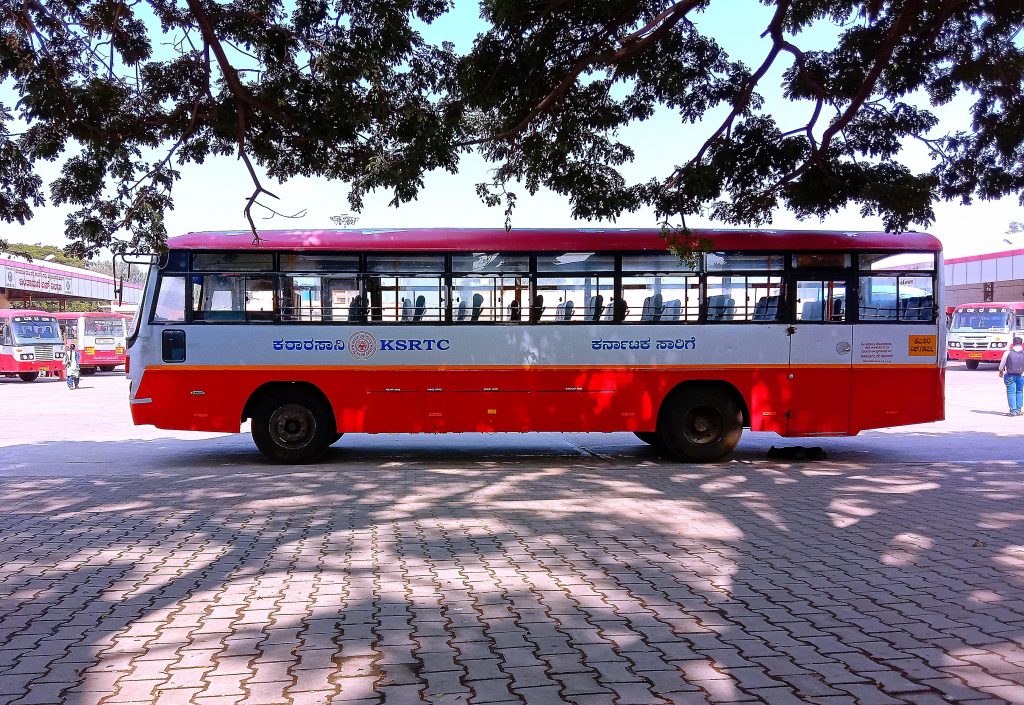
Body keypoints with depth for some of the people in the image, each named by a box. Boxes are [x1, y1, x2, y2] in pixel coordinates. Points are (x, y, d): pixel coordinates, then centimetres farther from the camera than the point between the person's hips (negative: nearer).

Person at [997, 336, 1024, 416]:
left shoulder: (1008, 352, -6)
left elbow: (1002, 363, 2)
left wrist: (1001, 371, 19)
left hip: (1010, 375, -2)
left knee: (1011, 392, 3)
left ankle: (1013, 410, -1)